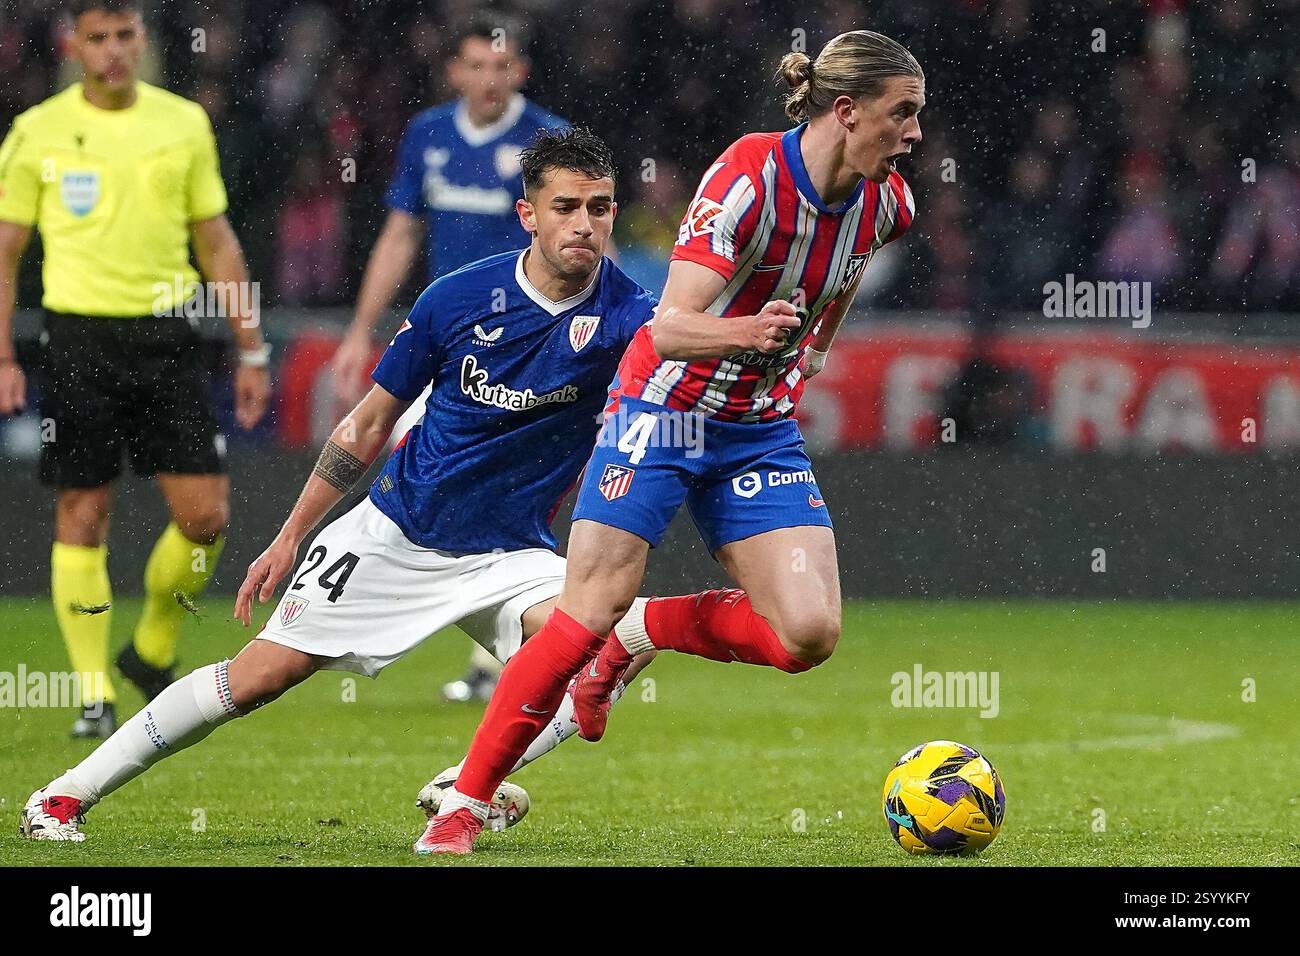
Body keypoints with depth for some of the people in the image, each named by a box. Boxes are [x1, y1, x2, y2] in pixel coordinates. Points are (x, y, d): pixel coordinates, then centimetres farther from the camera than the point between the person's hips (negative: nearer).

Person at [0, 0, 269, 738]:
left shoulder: (185, 123, 7)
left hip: (166, 335, 2)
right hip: (78, 338, -2)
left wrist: (251, 350, 10)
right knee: (82, 519, -2)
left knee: (207, 513, -3)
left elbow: (216, 243, 13)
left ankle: (154, 650, 21)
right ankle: (96, 696, 5)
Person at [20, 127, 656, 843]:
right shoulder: (459, 298, -9)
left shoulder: (624, 316, -13)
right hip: (395, 533, 0)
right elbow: (369, 423, 2)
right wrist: (289, 537, 5)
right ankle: (69, 794, 9)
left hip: (508, 552, 0)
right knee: (261, 674, -3)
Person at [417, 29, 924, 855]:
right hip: (666, 408, -5)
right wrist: (751, 331, -48)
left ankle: (641, 633, 14)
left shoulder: (886, 204, -5)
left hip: (764, 430, 5)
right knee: (588, 615, -14)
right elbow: (672, 325, -30)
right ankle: (464, 803, -1)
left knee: (810, 634, -12)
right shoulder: (750, 176, -24)